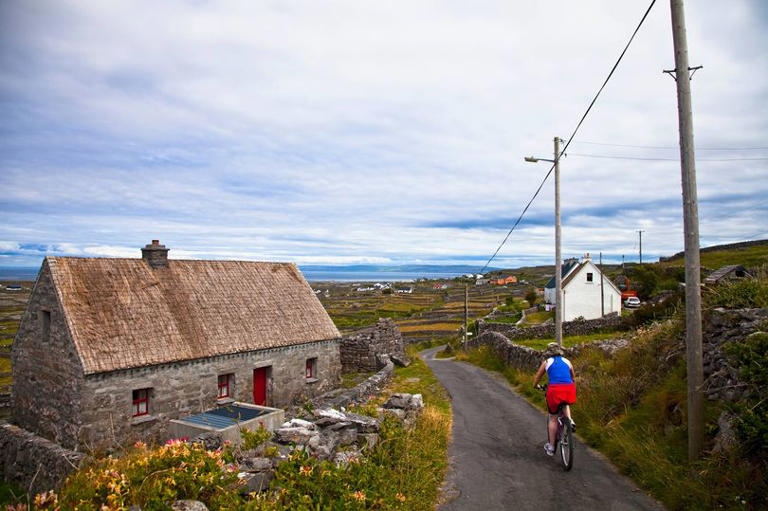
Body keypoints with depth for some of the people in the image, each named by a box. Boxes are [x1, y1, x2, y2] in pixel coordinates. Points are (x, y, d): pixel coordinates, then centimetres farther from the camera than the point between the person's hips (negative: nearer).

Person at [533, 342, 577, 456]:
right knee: (565, 404, 38)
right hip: (569, 389, 2)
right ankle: (570, 420, 11)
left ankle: (551, 447, 21)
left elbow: (536, 378, 20)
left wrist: (536, 386, 41)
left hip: (554, 390, -2)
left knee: (553, 418, 15)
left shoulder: (546, 362, 14)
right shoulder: (567, 362, 20)